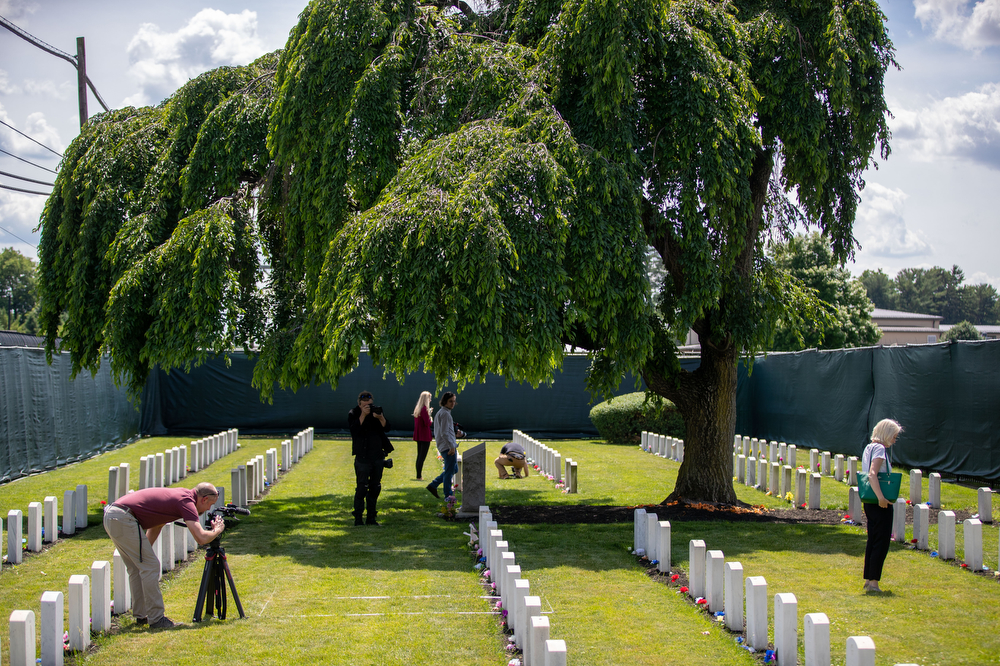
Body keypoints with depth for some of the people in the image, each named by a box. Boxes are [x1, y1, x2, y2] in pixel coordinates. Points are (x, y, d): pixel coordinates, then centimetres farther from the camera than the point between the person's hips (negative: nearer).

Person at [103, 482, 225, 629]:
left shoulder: (178, 495, 21)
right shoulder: (186, 501, -7)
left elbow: (155, 526, 31)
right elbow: (201, 537, -16)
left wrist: (145, 551, 30)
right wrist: (217, 530, 4)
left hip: (110, 517, 10)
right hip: (123, 519, -10)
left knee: (136, 569, 18)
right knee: (150, 566, -4)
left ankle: (141, 616, 23)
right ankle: (156, 619, 0)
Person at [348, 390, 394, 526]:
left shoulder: (377, 411, 8)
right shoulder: (353, 414, -1)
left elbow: (386, 428, -2)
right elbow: (354, 429, -19)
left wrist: (380, 418, -19)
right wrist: (363, 415, -24)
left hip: (378, 457, 4)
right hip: (362, 457, -4)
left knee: (375, 488, 7)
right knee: (362, 488, -8)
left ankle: (372, 517, 14)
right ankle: (358, 518, -3)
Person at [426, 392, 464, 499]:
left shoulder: (440, 413, 18)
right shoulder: (445, 414, -13)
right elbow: (444, 433, -20)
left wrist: (455, 434, 14)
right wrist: (452, 446, -19)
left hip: (444, 446, 10)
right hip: (448, 446, -10)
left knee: (454, 469, 17)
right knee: (450, 471, -5)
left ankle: (433, 485, 17)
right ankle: (448, 494, 0)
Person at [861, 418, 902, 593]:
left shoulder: (869, 448, 13)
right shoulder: (880, 448, -14)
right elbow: (872, 475, -26)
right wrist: (881, 498, -28)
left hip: (870, 503, 9)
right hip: (880, 505, -9)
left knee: (873, 541, 15)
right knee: (881, 542, -3)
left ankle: (868, 580, 20)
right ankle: (873, 582, -1)